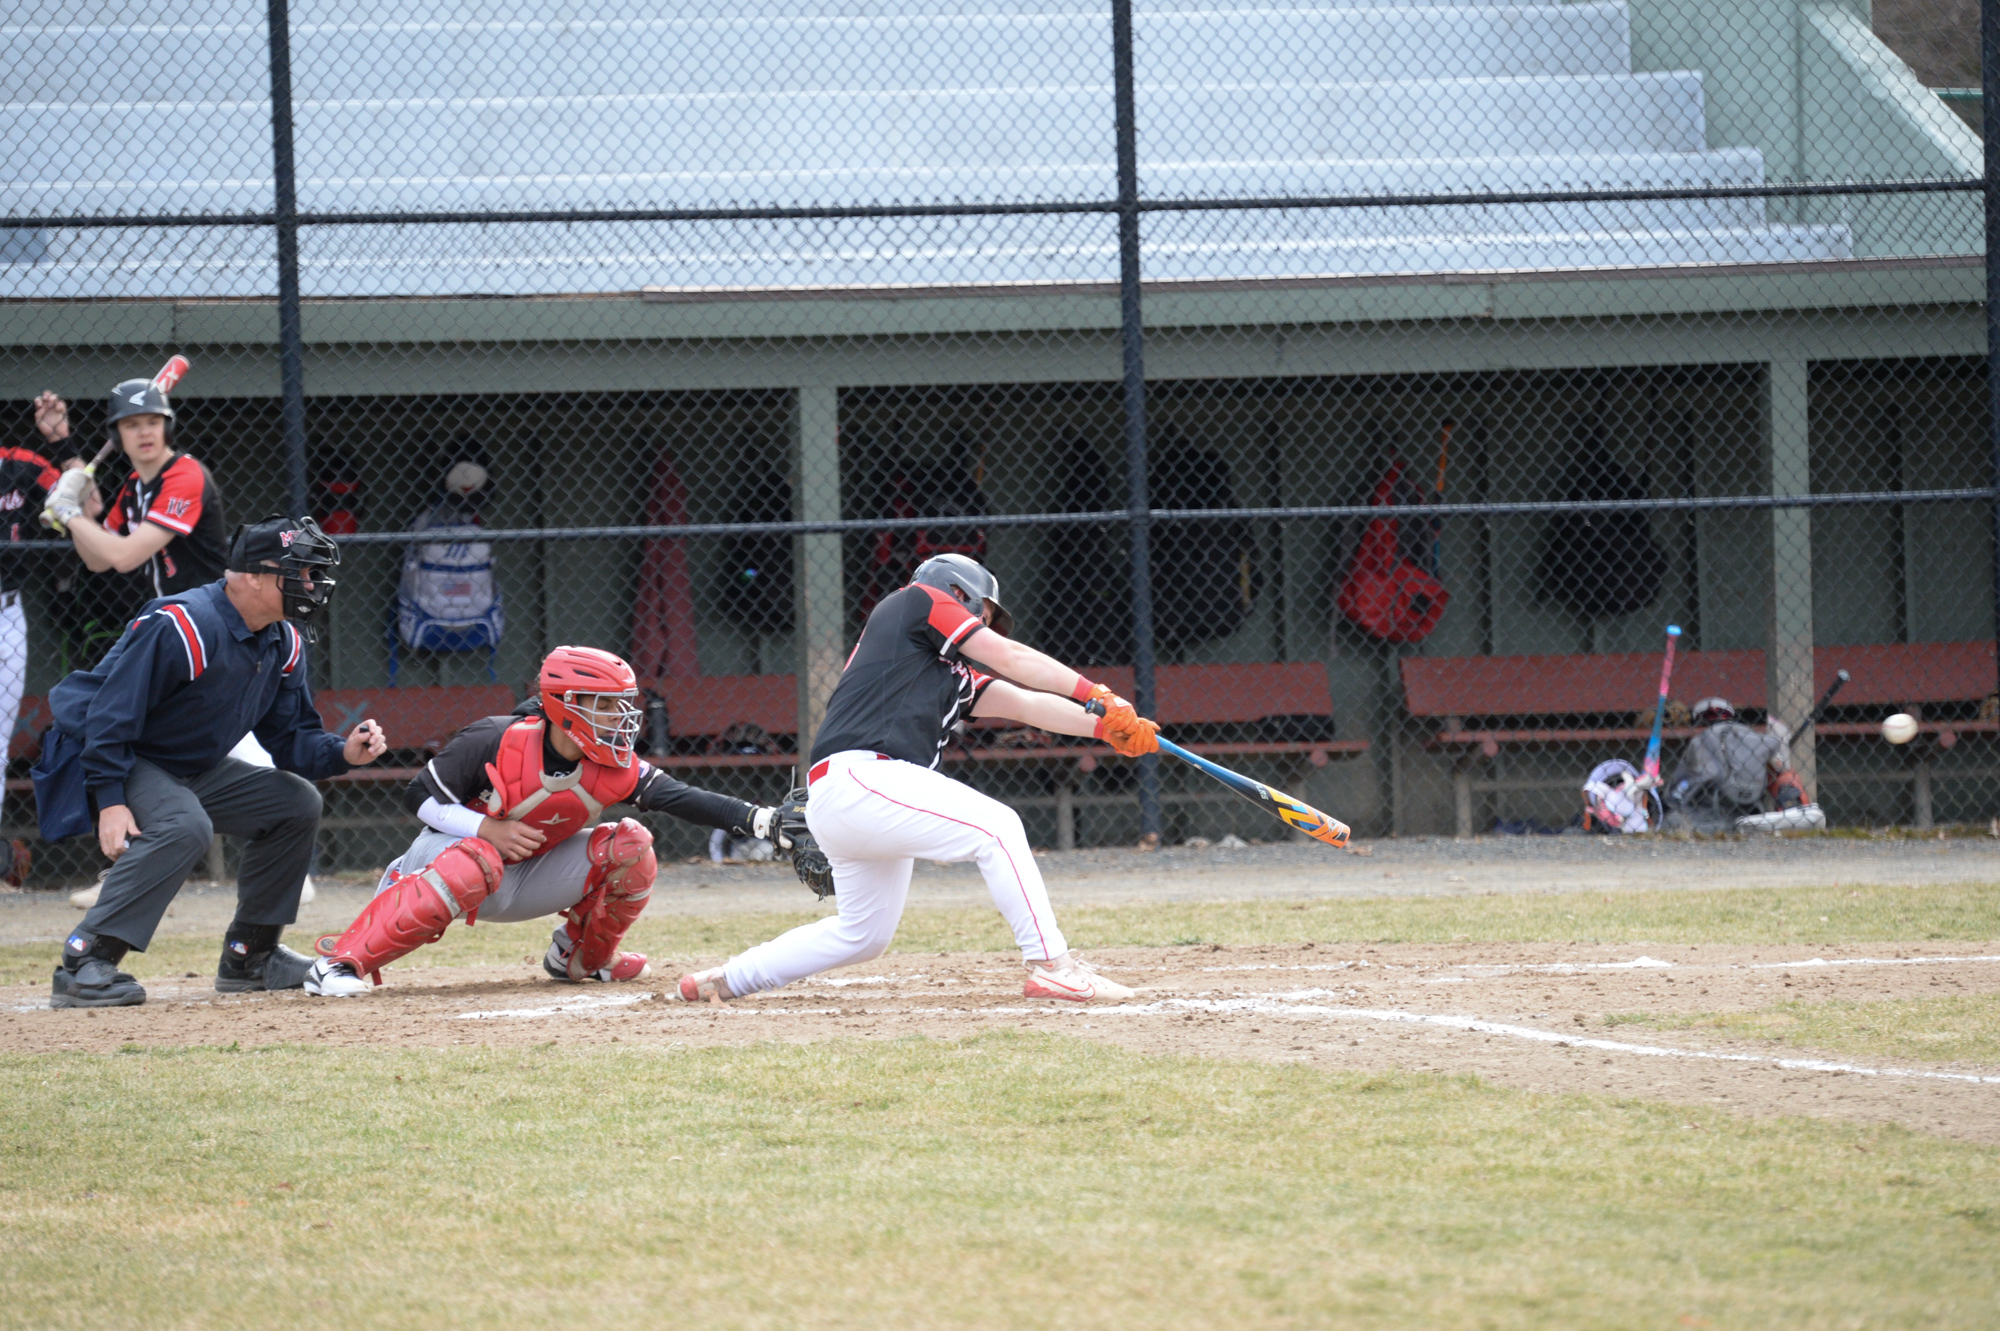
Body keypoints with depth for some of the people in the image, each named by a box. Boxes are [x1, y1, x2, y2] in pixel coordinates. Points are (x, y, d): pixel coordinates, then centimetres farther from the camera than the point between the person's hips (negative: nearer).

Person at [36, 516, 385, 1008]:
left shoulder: (283, 644, 0)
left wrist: (343, 752, -14)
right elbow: (111, 713, -28)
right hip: (123, 764, -9)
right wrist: (111, 801, -32)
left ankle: (249, 954, 15)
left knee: (297, 802, 7)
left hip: (194, 771, 9)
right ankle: (84, 963, -36)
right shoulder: (181, 627, -28)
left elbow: (290, 736, 6)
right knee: (184, 825, -35)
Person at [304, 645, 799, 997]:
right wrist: (489, 830, -31)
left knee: (629, 846, -11)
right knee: (476, 862, -42)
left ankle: (583, 958, 12)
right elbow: (420, 798, -19)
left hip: (527, 883, 6)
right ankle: (341, 962, -38)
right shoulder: (495, 742, -24)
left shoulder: (615, 769, -11)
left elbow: (685, 800, -17)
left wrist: (760, 820, -30)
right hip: (452, 851, -5)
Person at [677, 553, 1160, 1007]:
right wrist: (1096, 695, 5)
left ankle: (726, 980, 29)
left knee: (863, 935, 20)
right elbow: (1011, 659, 3)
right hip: (855, 778, -10)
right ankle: (1050, 964, -21)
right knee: (995, 826, -17)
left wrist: (1106, 726, 11)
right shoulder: (915, 602, 7)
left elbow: (1024, 702, 21)